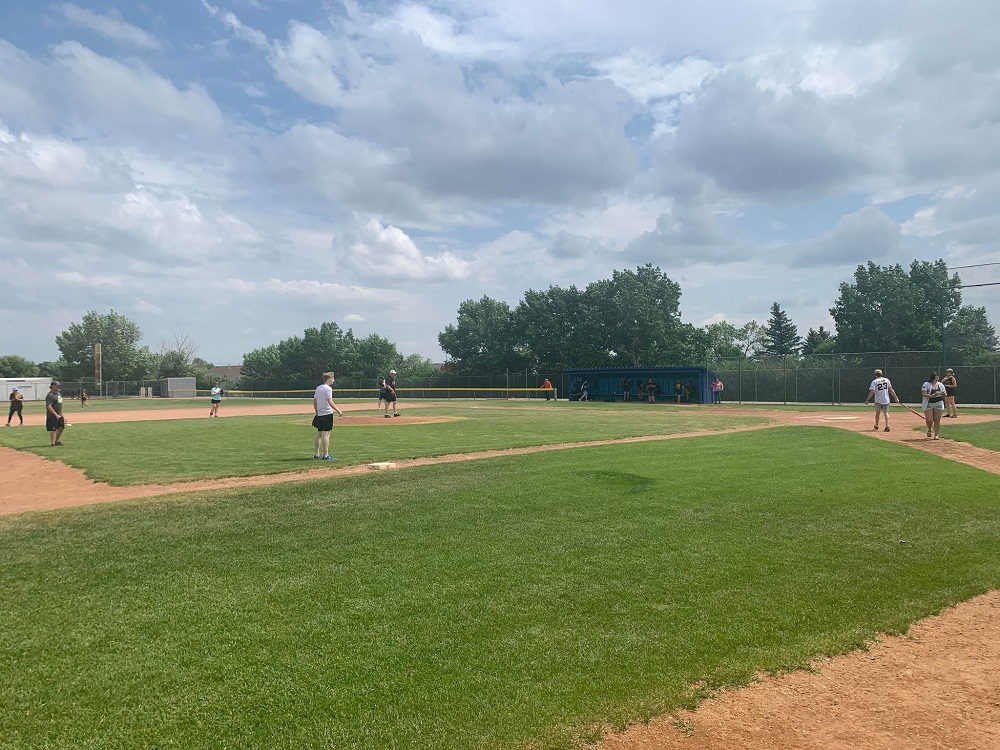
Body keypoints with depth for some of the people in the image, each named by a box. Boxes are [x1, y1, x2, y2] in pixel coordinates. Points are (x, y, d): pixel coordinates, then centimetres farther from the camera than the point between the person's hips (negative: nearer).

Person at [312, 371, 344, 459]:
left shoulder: (318, 388, 13)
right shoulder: (328, 388, -12)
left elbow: (314, 402, 16)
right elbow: (330, 402, -20)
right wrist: (338, 411, -16)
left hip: (319, 414, 8)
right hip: (327, 413, -8)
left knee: (319, 434, 14)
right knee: (326, 434, -8)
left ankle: (316, 454, 18)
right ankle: (325, 455, -9)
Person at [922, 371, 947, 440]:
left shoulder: (941, 385, 9)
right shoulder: (926, 384, -4)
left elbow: (945, 394, 11)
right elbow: (924, 394, -12)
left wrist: (943, 393, -13)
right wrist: (932, 396, -27)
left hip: (938, 403, 3)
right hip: (928, 404, -3)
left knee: (937, 420, -1)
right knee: (929, 420, -9)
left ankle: (936, 434, 9)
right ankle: (929, 430, 21)